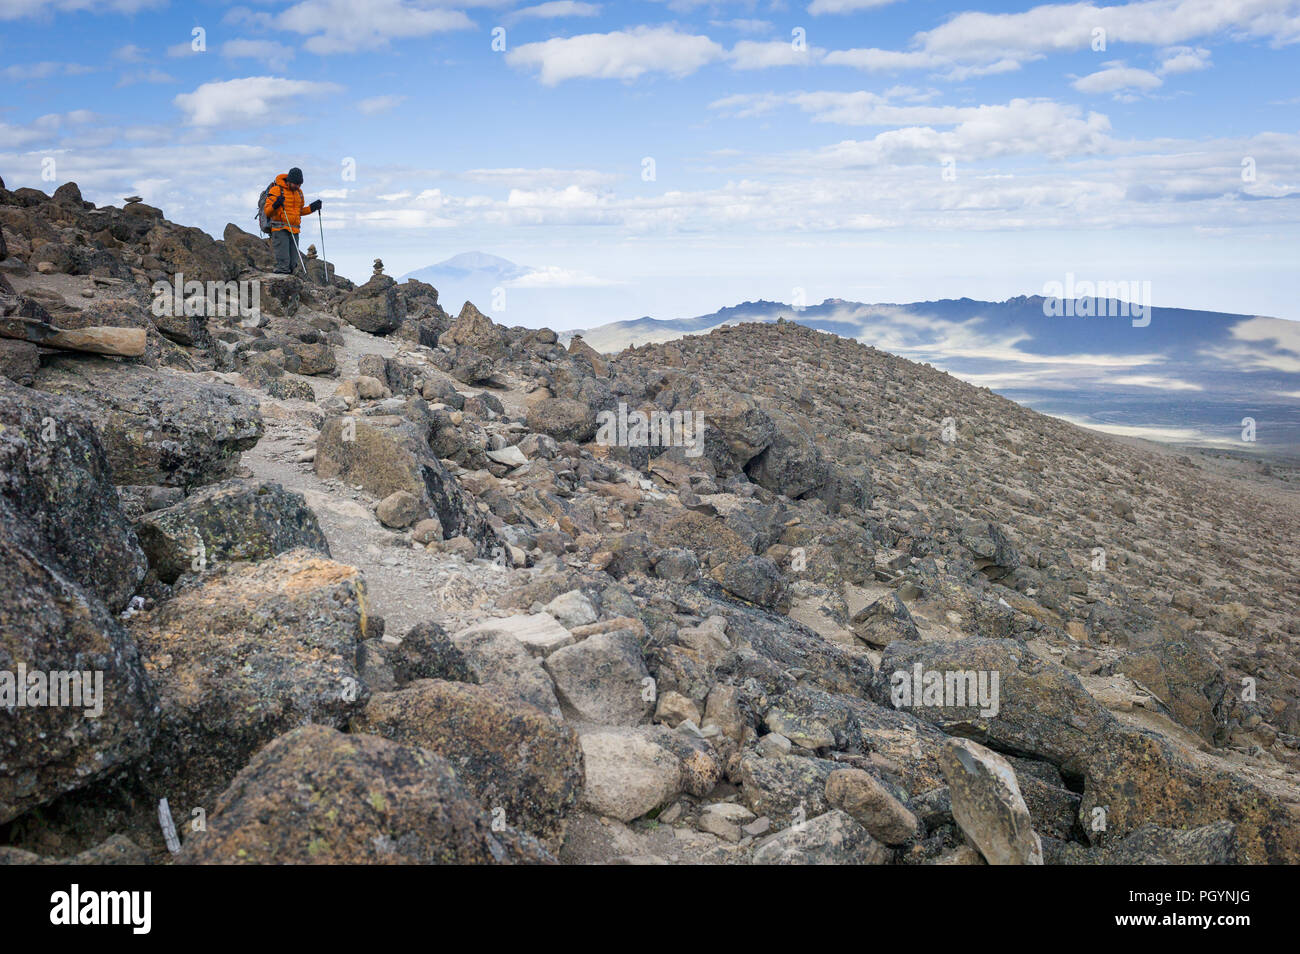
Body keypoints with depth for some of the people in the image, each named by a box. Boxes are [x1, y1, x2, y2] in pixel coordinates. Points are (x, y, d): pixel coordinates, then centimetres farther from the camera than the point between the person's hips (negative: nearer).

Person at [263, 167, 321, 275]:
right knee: (283, 261, -16)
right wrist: (275, 205, -28)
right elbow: (267, 212, -9)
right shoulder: (276, 190, -7)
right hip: (280, 230, -7)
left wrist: (312, 207, 12)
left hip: (294, 231, 7)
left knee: (292, 263, 5)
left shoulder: (299, 192, 14)